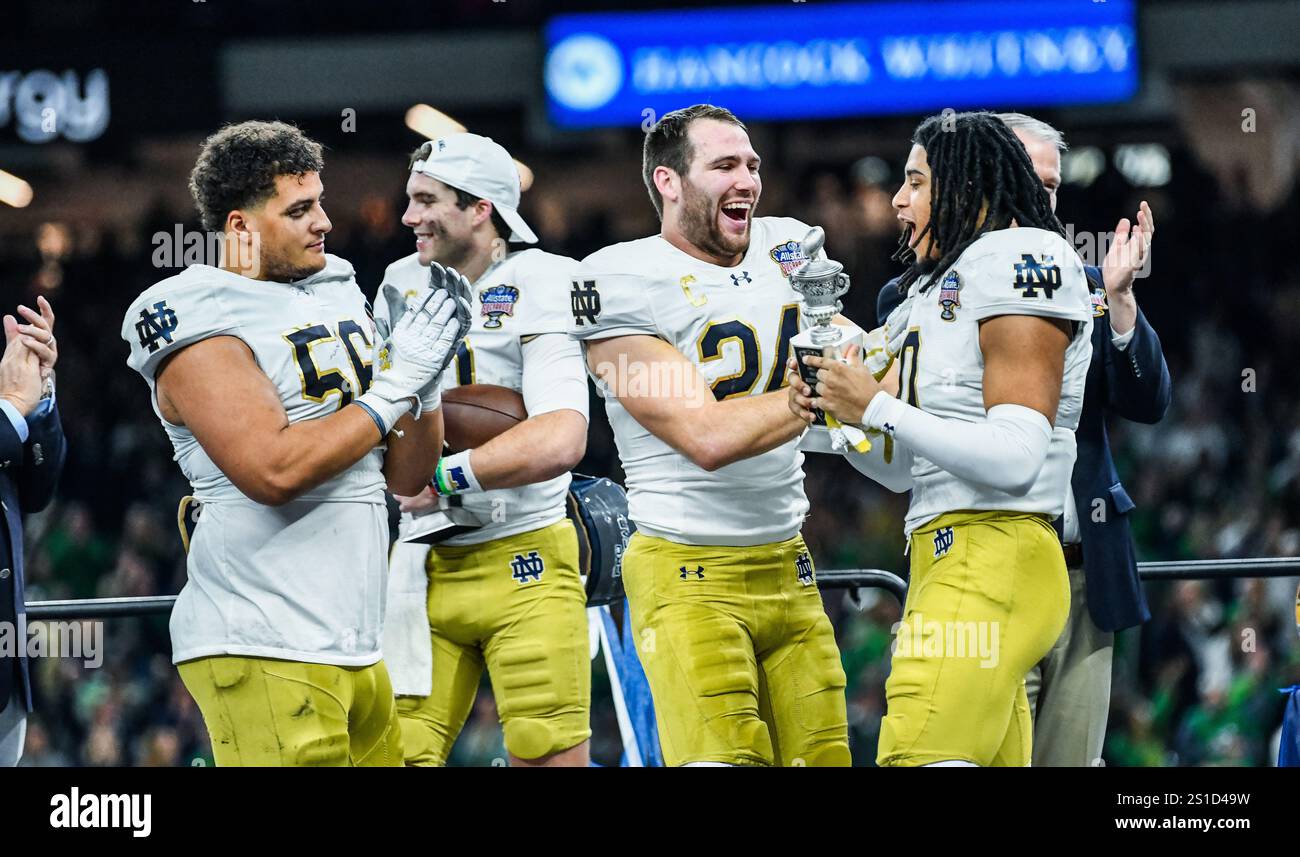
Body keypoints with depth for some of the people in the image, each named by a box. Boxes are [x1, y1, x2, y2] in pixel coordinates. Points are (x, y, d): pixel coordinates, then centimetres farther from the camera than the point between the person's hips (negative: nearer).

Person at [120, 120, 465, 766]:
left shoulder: (337, 292, 16)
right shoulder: (200, 323, -9)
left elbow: (406, 476, 18)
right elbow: (274, 470, -23)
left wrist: (426, 380, 1)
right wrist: (394, 388, -15)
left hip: (354, 650, 8)